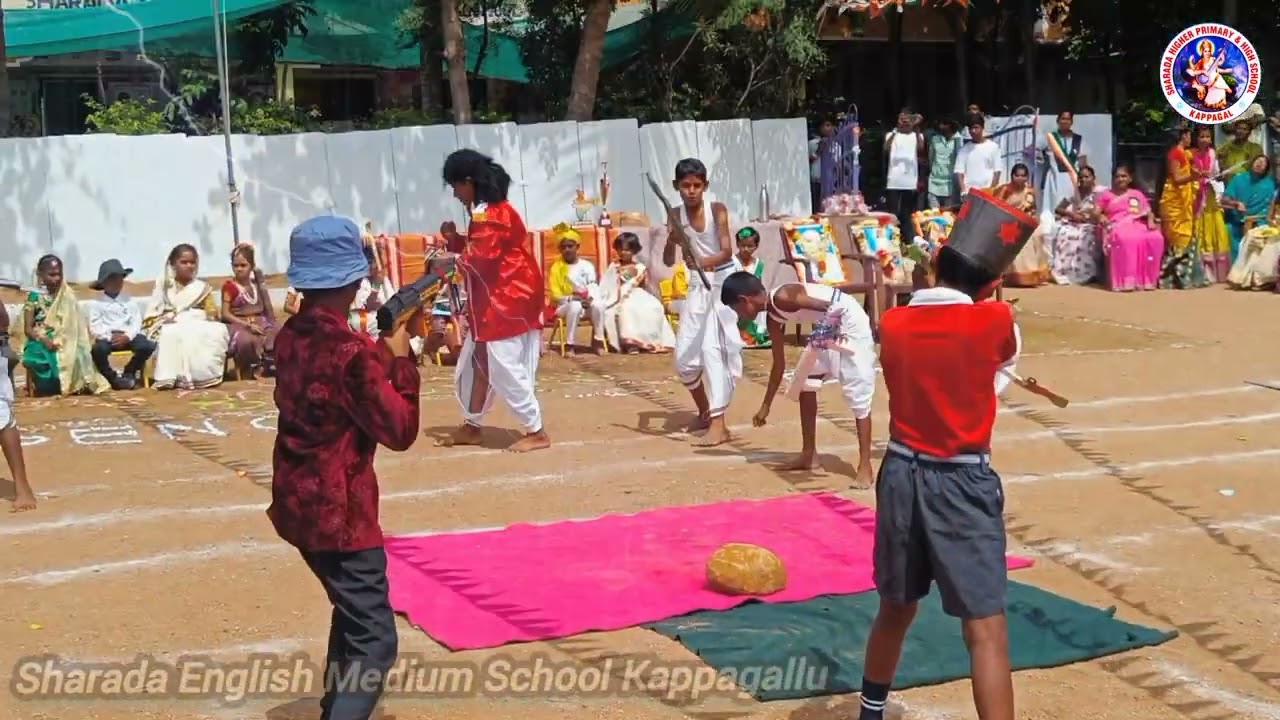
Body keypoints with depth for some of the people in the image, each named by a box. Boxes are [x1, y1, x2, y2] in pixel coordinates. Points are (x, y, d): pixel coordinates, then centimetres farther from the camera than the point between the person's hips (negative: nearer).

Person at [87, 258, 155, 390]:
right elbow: (94, 327, 0)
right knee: (98, 349, -38)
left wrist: (127, 336, -14)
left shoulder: (129, 301, 16)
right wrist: (110, 337, -17)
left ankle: (129, 374, -2)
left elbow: (136, 322, 6)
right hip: (107, 337, -2)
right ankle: (112, 378, -12)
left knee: (147, 346, -27)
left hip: (127, 336, 2)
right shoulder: (96, 303, 8)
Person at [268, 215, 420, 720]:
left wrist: (382, 353, 8)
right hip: (340, 511, -9)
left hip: (298, 504, 9)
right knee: (374, 640, -7)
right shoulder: (350, 350, -21)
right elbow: (399, 431, -15)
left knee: (353, 612, 28)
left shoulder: (291, 337, 4)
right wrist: (401, 360, -7)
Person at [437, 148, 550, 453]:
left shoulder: (490, 213, -17)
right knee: (478, 360, 14)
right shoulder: (485, 211, 16)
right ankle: (471, 426, 23)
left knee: (505, 367, -9)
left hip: (509, 299, -11)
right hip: (494, 300, 11)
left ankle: (536, 432, -3)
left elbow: (482, 257, -23)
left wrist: (452, 259, -8)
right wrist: (455, 240, 3)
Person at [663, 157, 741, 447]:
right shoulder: (675, 216, -3)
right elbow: (668, 261, -7)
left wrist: (706, 261, -44)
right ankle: (704, 412, 30)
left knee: (713, 348, -17)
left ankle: (718, 424, -17)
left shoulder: (717, 210, -15)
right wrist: (671, 241, -28)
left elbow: (727, 251, -24)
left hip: (723, 281, -5)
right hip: (698, 284, 6)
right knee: (685, 356, 7)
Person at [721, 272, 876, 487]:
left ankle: (865, 467, -8)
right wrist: (766, 406, 21)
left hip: (852, 324, -10)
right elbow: (779, 364, 16)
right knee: (806, 383, 11)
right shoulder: (774, 317, 8)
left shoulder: (783, 297, -21)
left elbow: (830, 308, -23)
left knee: (858, 396, -10)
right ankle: (809, 454, 19)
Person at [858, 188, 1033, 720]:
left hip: (901, 476, 5)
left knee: (895, 611, 23)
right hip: (962, 483, -5)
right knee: (986, 631, -5)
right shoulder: (995, 322, -11)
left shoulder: (892, 324, 0)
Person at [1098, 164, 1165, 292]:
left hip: (1139, 225, 3)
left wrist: (1151, 222, -5)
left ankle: (1148, 279, -26)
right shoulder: (1107, 195, 19)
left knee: (1156, 238, -31)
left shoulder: (1137, 194, 25)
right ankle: (1125, 281, -43)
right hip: (1119, 226, -3)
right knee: (1126, 240, -41)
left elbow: (1148, 212, 17)